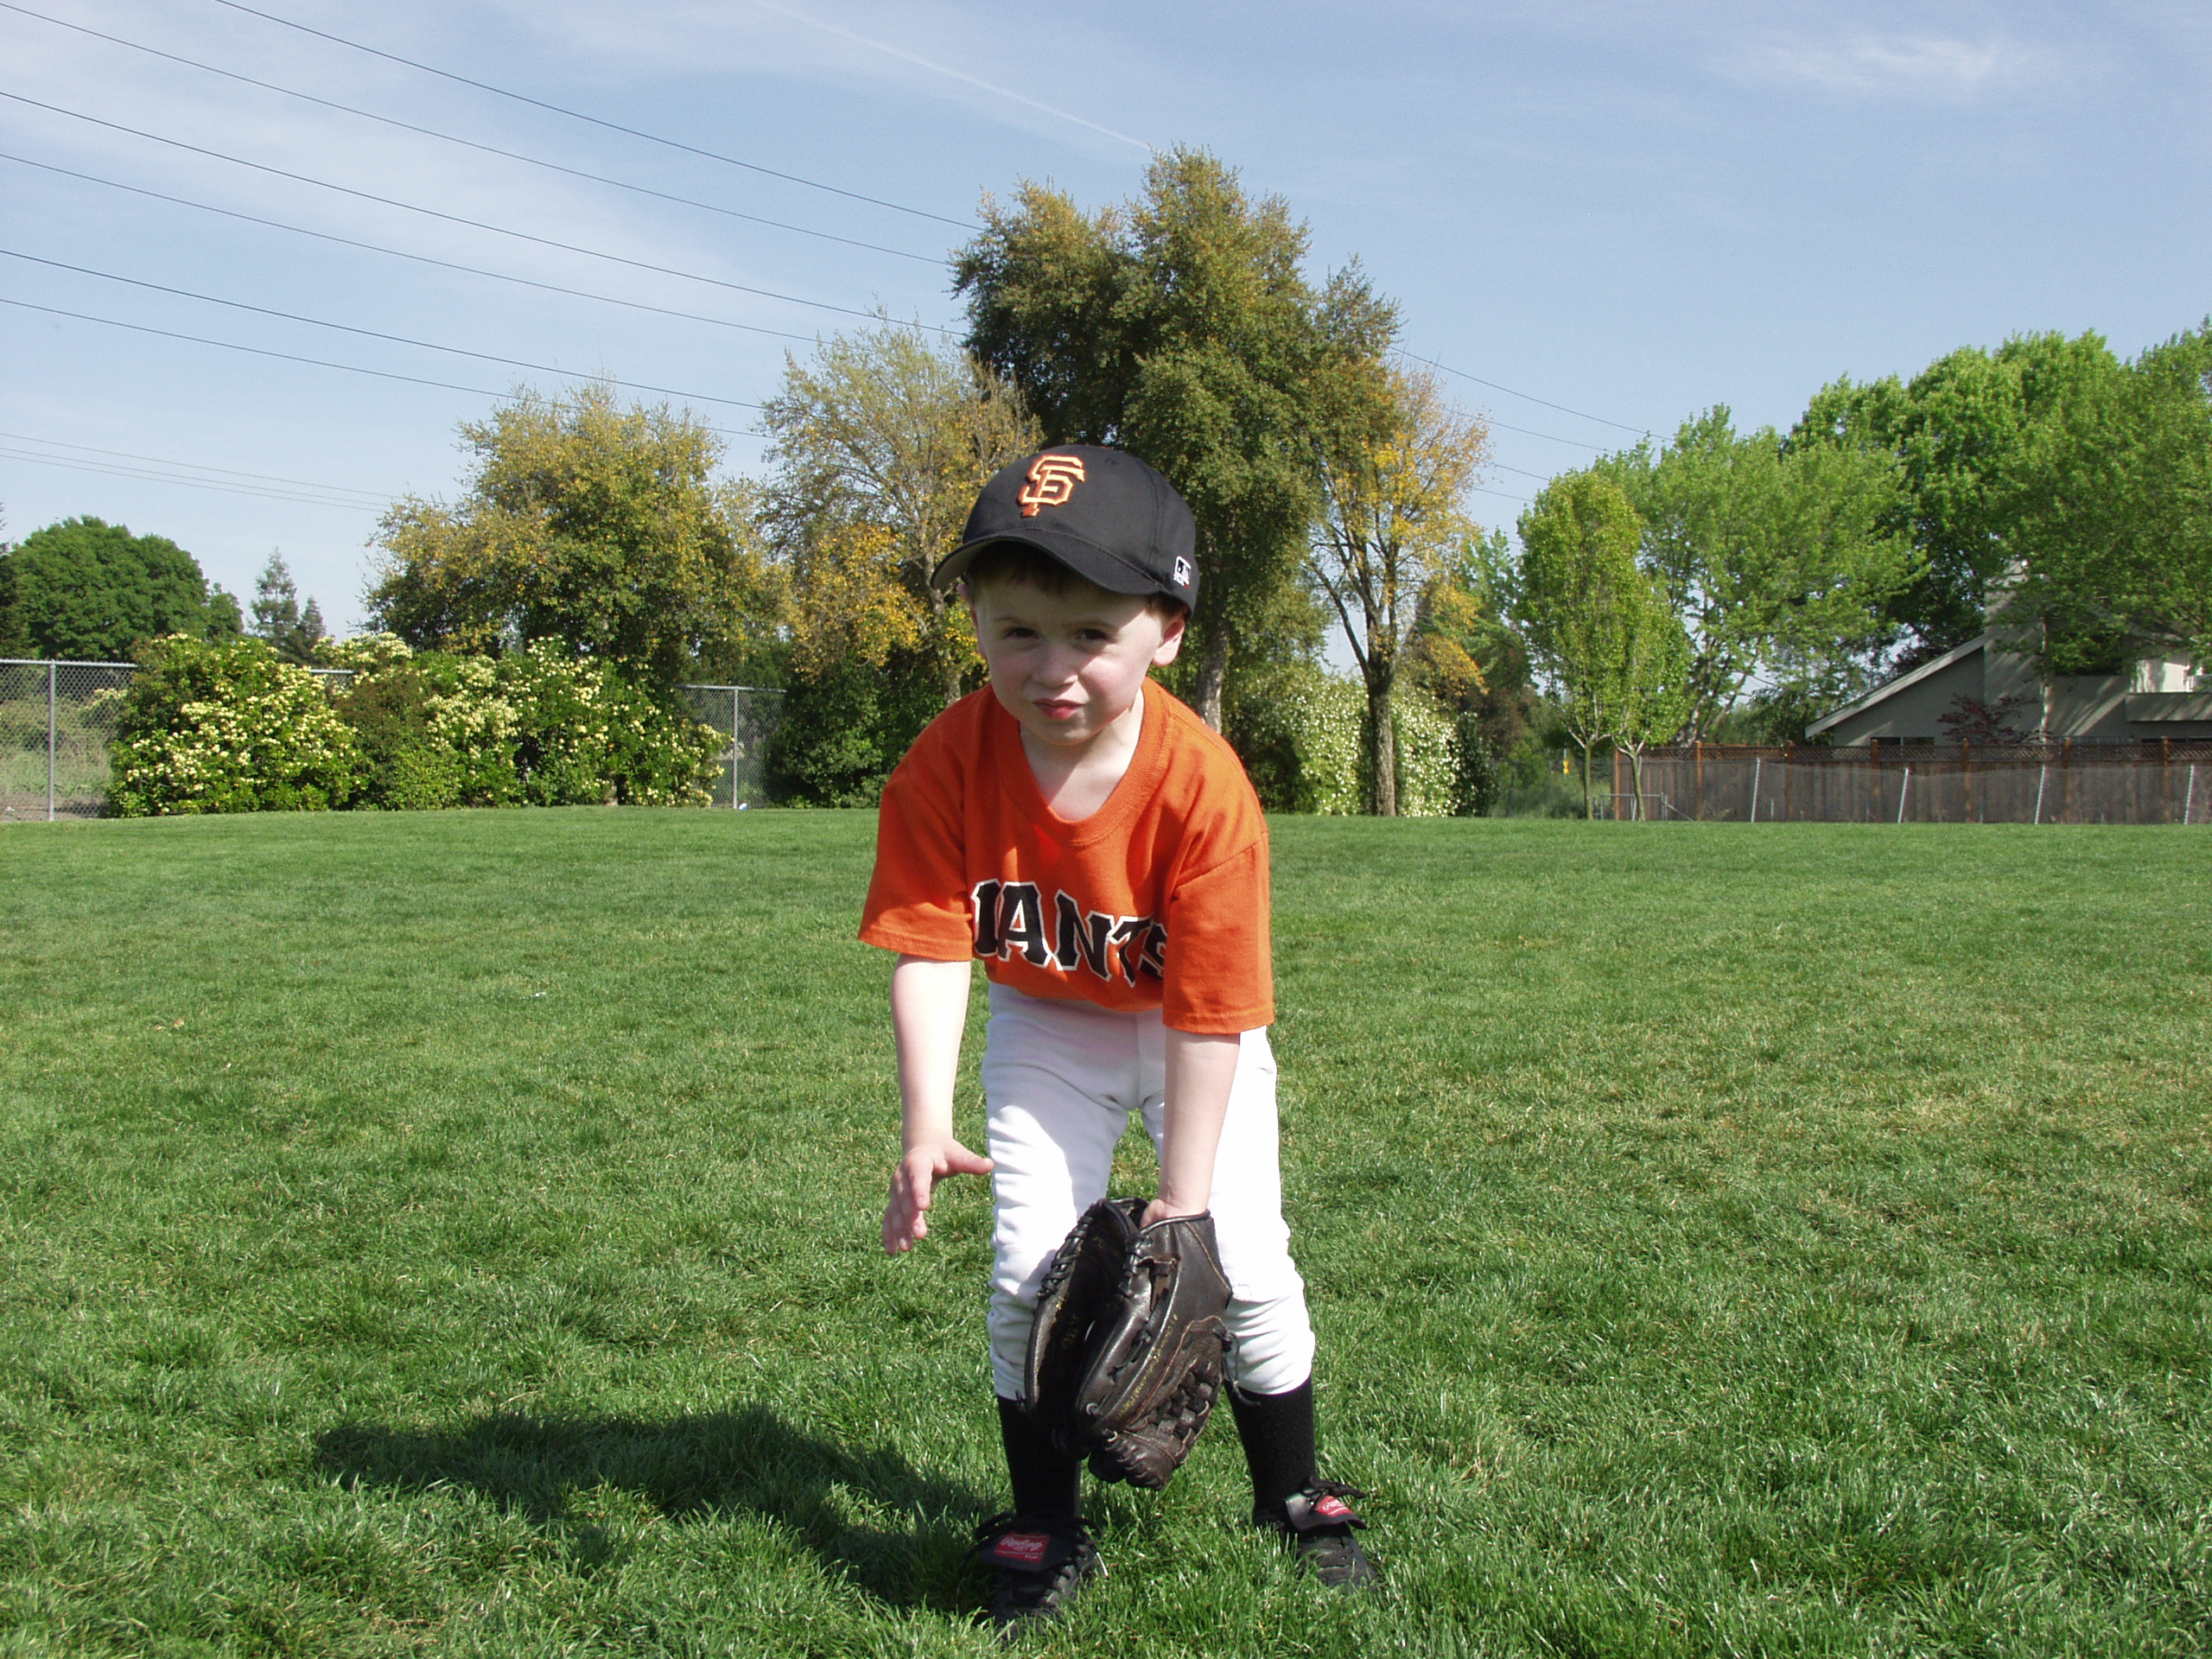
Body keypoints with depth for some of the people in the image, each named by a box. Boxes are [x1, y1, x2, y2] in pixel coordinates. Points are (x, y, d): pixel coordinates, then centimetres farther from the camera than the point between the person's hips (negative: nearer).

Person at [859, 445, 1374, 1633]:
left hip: (1191, 1035, -1)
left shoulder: (1204, 786, -33)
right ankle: (1047, 1534, 17)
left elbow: (1210, 1013, -29)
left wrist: (1182, 1196, -26)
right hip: (1046, 1028, 2)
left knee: (1250, 1268, -1)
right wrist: (927, 1128, -37)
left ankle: (1293, 1500, 26)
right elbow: (931, 950, -24)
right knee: (1027, 1273, -3)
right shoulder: (945, 766, -26)